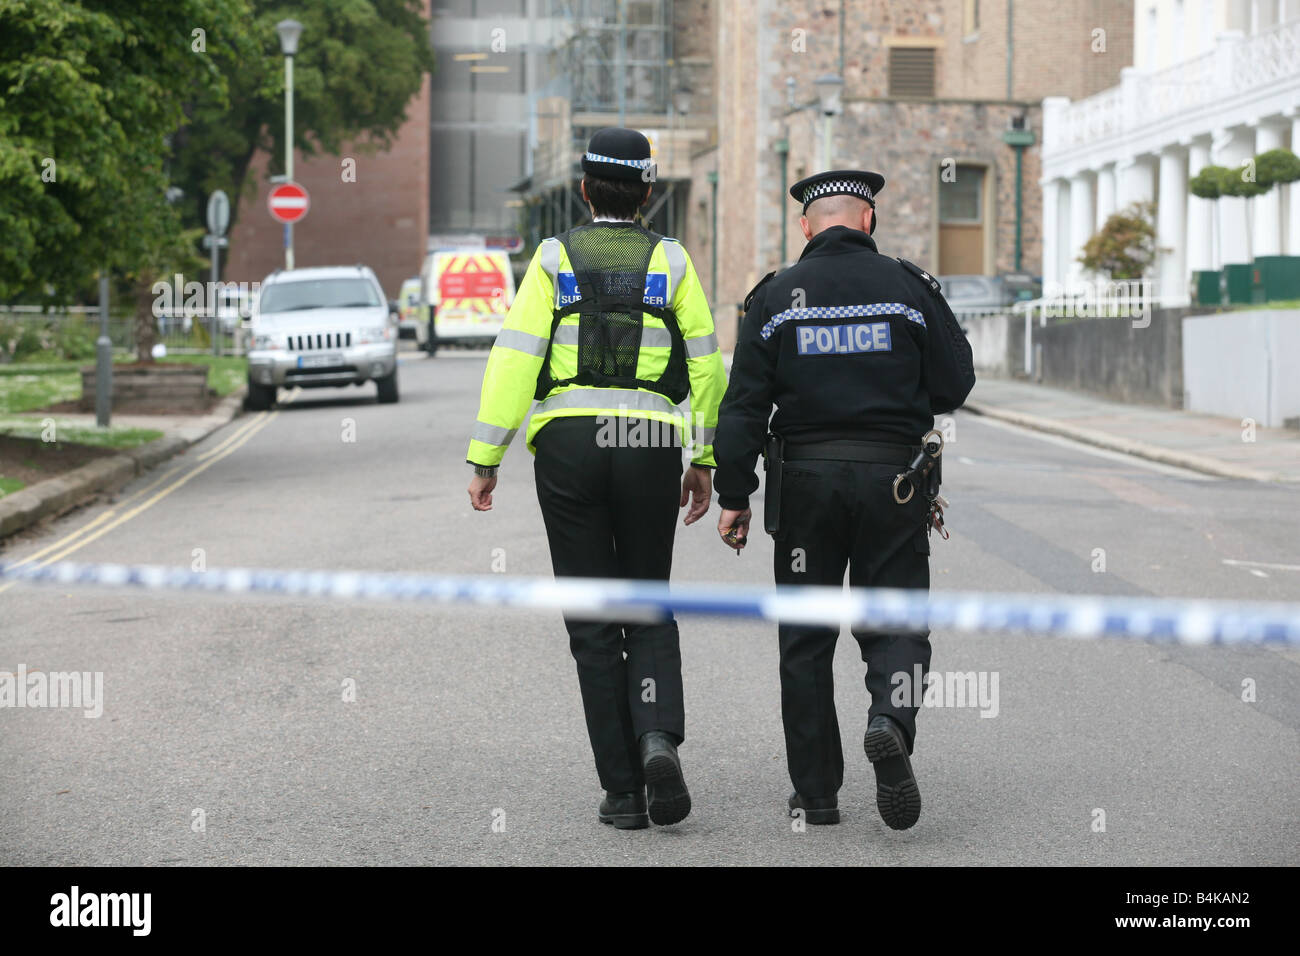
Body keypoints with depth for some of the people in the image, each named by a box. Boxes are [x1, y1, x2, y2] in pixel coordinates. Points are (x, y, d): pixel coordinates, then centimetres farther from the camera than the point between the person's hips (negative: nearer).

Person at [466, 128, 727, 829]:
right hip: (651, 447, 1)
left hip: (567, 439, -1)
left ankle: (622, 790, 5)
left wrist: (485, 458, -3)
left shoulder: (554, 259, 3)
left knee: (593, 624, 6)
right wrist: (705, 460, 13)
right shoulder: (671, 262, 6)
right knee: (650, 611, 14)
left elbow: (514, 359, -5)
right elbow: (707, 365, 4)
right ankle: (658, 738, -12)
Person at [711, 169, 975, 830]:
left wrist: (733, 496, 0)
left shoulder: (776, 297, 1)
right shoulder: (908, 287, 0)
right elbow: (955, 384, 2)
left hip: (805, 479, 1)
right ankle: (891, 717, -23)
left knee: (806, 639, 9)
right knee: (895, 620, 8)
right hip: (893, 475, 0)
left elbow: (744, 404, -3)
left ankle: (815, 793, 10)